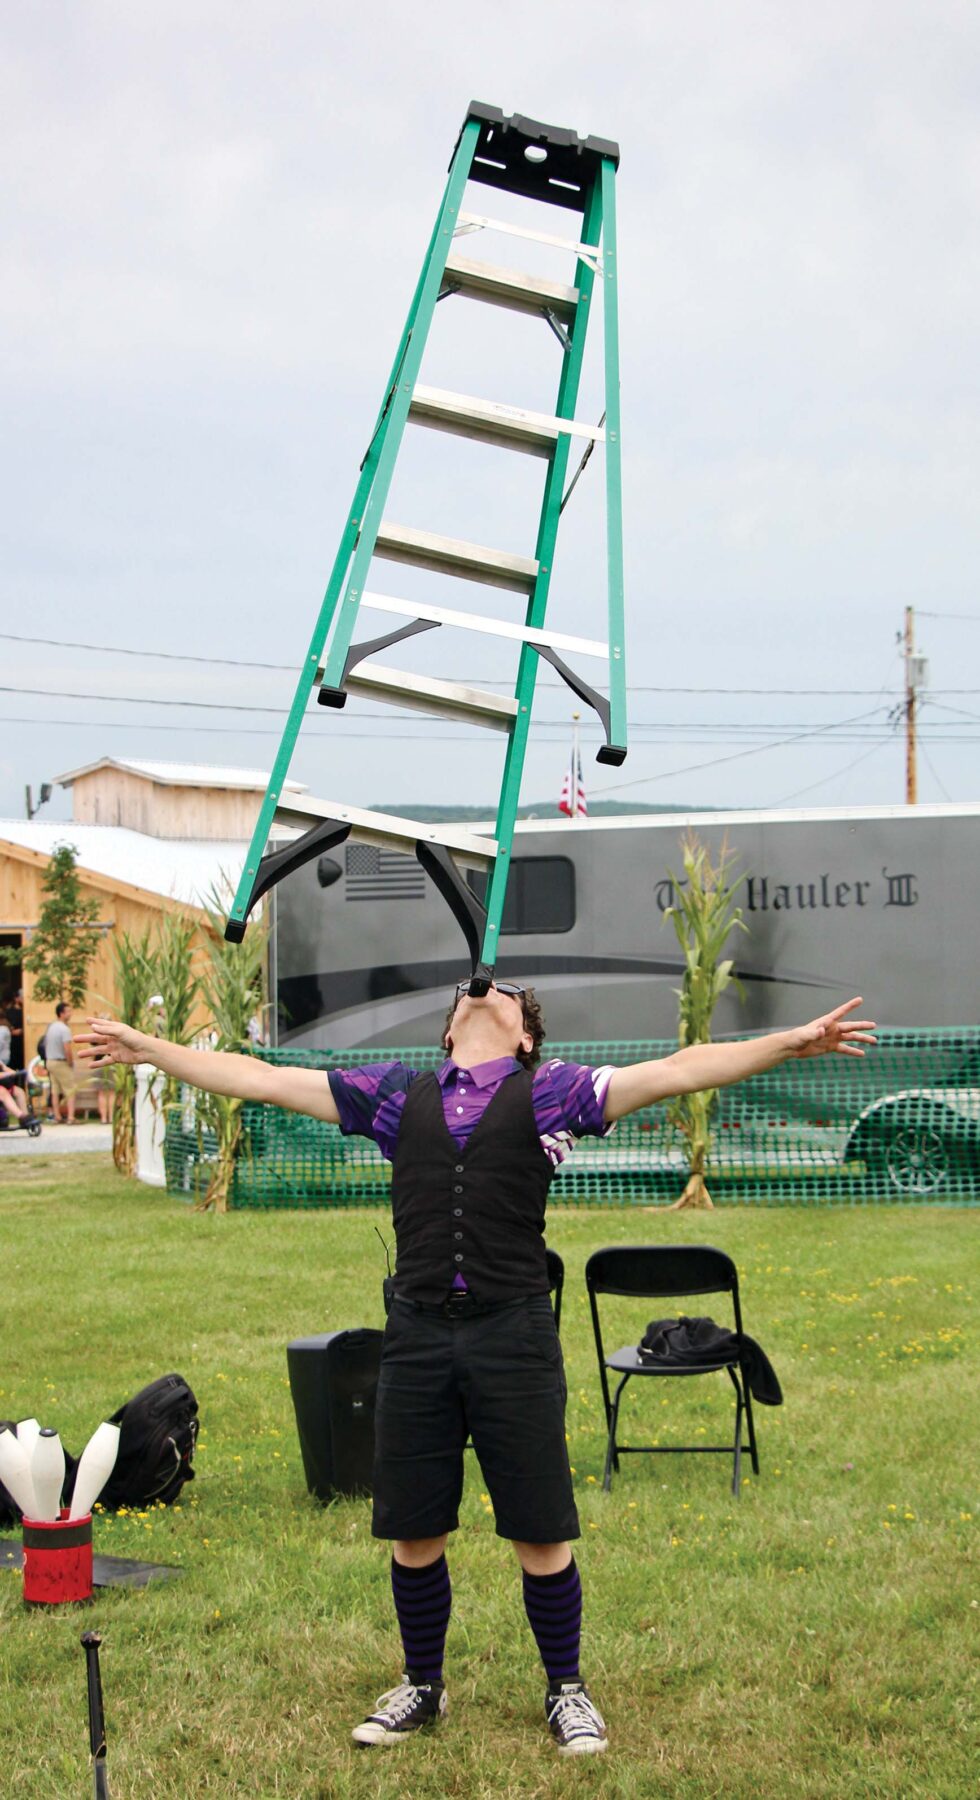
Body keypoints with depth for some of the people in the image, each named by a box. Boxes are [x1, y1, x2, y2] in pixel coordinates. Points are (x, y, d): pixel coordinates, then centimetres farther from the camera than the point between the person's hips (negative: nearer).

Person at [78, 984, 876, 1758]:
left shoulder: (548, 1092, 4)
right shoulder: (396, 1094, 12)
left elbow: (674, 1072, -5)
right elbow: (262, 1079, 14)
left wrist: (793, 1042, -15)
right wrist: (147, 1048, 13)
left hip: (513, 1336, -2)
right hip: (418, 1336, 3)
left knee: (541, 1534, 3)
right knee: (413, 1532, 11)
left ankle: (567, 1690, 23)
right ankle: (422, 1686, 31)